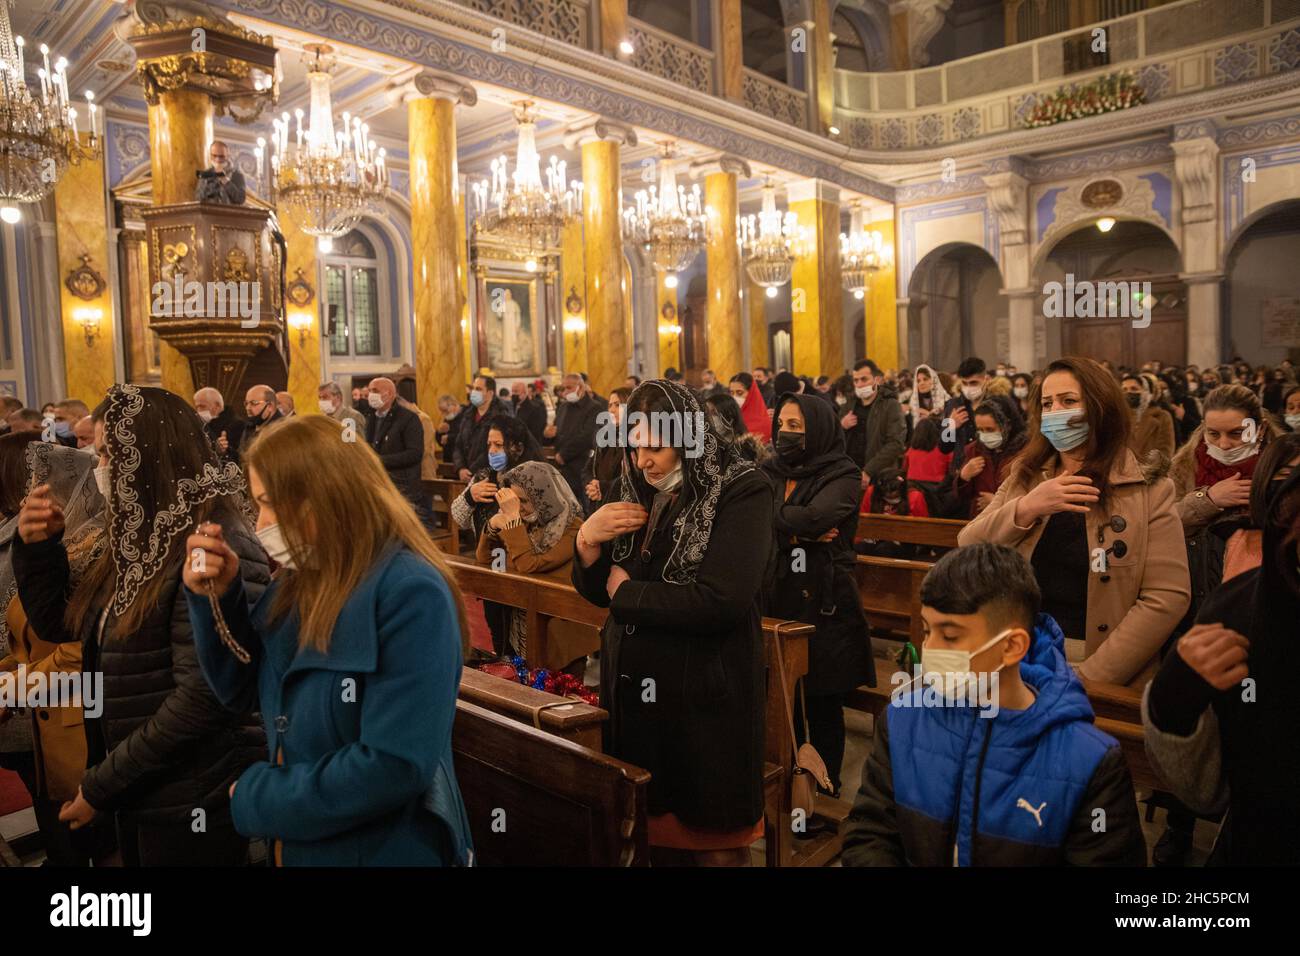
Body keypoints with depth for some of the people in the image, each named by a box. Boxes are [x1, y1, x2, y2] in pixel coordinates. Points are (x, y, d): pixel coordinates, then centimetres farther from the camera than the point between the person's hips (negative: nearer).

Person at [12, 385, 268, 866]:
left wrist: (100, 786, -17)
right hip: (138, 792, 8)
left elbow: (202, 697, -25)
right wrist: (37, 546, 0)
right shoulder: (138, 538, 8)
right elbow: (59, 624, 16)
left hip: (192, 803, -8)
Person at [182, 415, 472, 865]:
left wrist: (257, 800, -17)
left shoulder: (411, 595, -25)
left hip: (380, 849, -7)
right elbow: (242, 691, 9)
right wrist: (216, 597, -5)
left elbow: (395, 766, -29)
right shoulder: (299, 582, 1)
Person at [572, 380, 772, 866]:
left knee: (711, 840, 10)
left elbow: (720, 602, -24)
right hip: (632, 690, 6)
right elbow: (596, 590, 11)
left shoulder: (741, 492, -12)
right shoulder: (640, 493, 6)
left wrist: (628, 593, -11)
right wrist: (588, 541, -10)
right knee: (651, 827, 18)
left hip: (704, 698, -5)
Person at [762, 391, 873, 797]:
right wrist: (796, 532, -16)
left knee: (823, 705, 6)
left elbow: (815, 517, -23)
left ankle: (826, 791, 23)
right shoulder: (770, 473, 9)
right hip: (774, 600, 4)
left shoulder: (842, 477, -4)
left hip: (823, 604, -4)